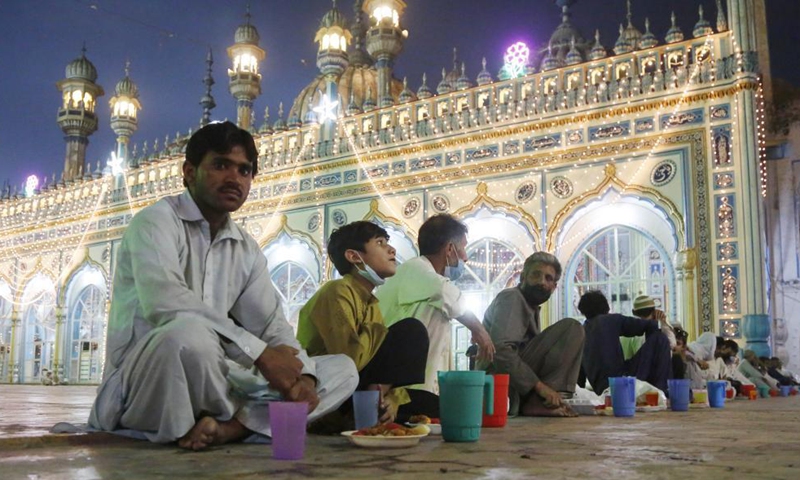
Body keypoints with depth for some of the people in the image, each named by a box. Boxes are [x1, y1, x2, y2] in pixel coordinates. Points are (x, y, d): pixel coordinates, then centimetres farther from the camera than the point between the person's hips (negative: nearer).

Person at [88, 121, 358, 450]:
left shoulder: (247, 250, 14)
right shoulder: (156, 222, -7)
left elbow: (271, 323, 7)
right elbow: (165, 303, -25)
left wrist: (301, 374, -15)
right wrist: (259, 353, -26)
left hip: (209, 383, 7)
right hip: (141, 384, -7)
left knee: (341, 369, -1)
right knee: (188, 332, -39)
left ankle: (229, 427, -23)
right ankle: (246, 420, -10)